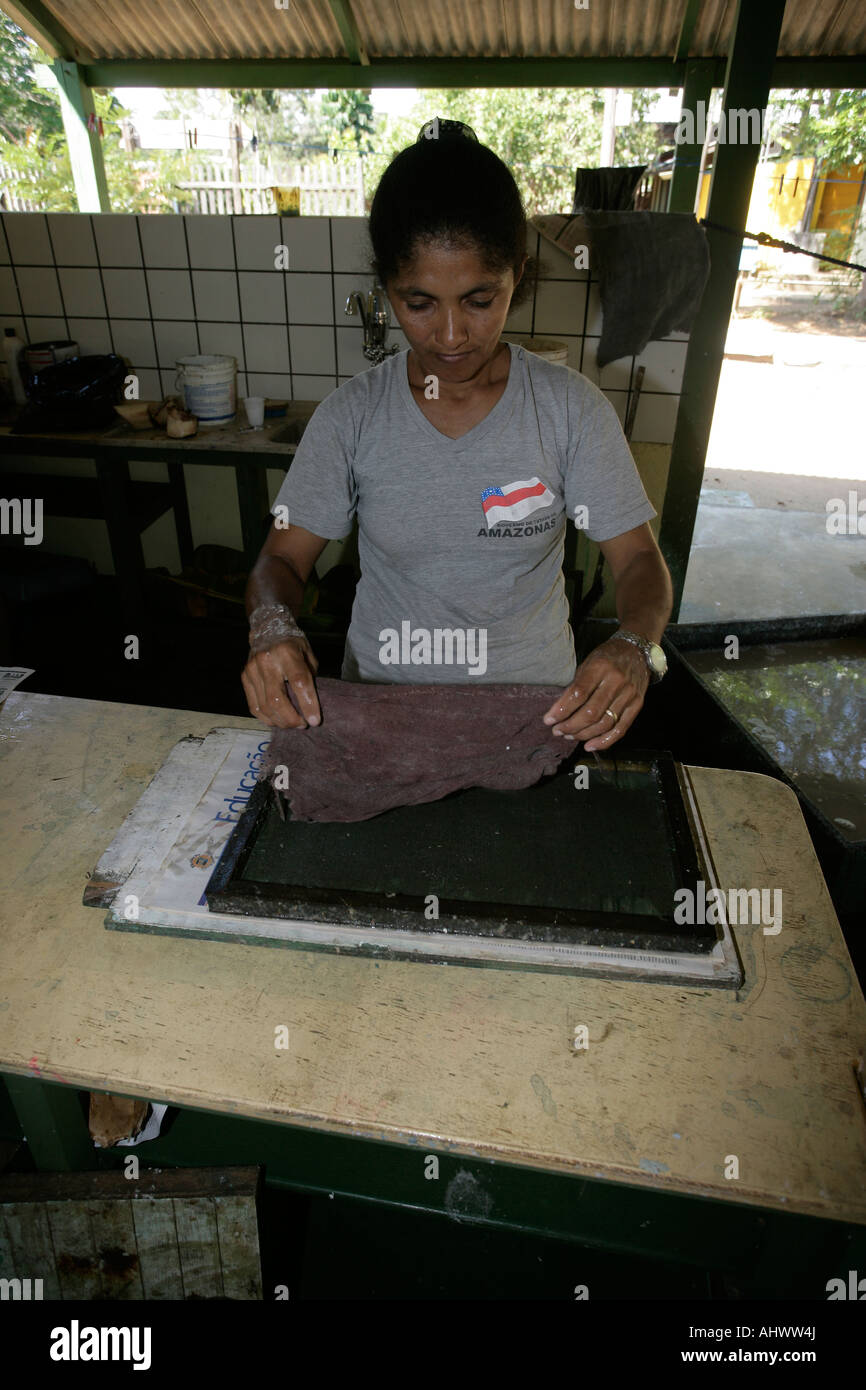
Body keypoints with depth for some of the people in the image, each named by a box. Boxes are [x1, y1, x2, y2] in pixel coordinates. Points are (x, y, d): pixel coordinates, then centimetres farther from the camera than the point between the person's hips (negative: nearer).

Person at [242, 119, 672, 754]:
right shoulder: (351, 416, -7)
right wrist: (271, 626, -27)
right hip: (381, 710, 1)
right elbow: (283, 559, -4)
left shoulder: (573, 409, -9)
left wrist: (634, 647, -29)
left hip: (536, 708, 0)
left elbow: (639, 559, -7)